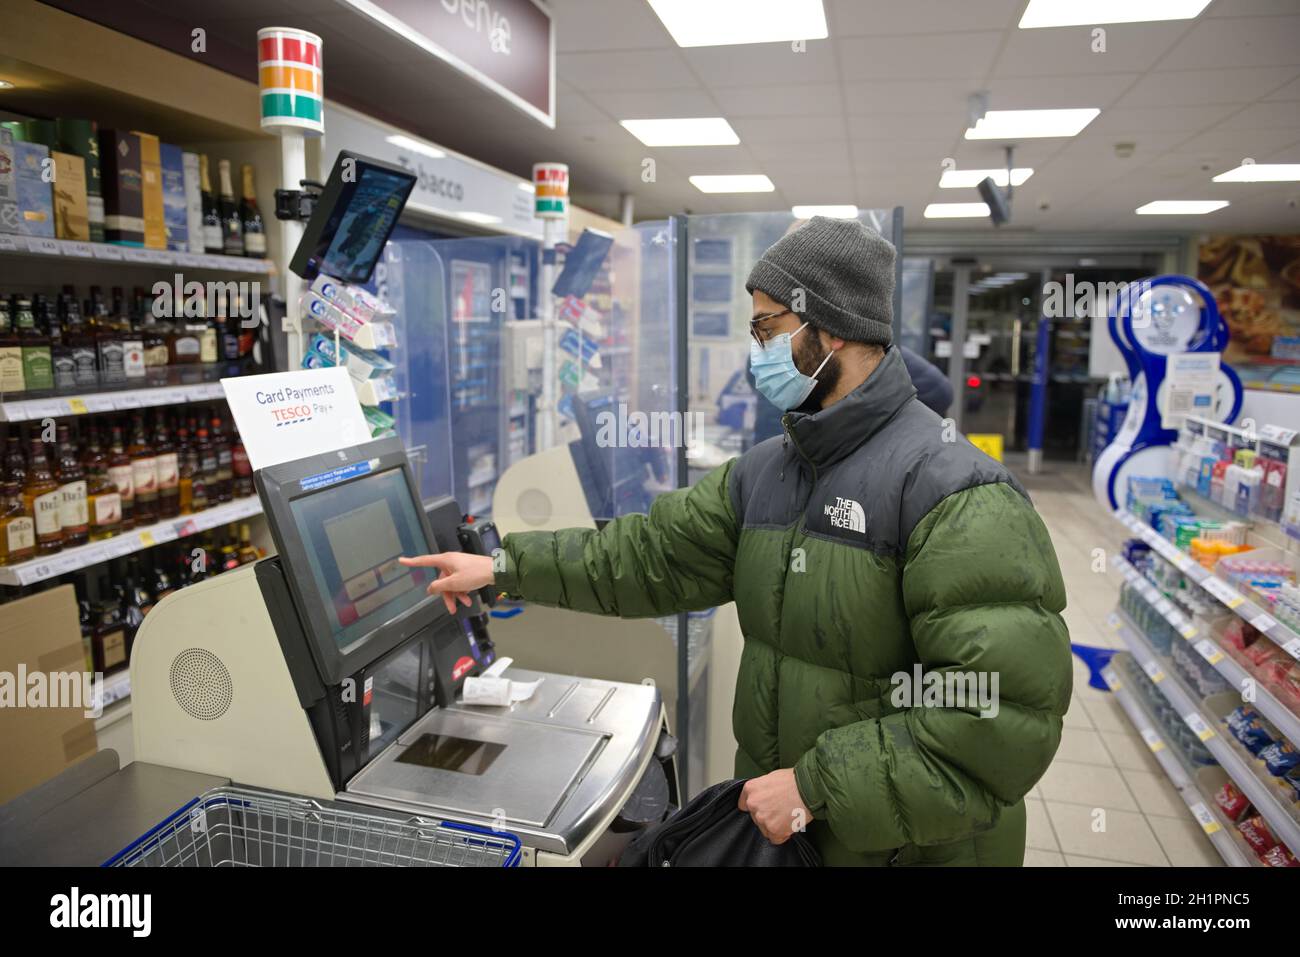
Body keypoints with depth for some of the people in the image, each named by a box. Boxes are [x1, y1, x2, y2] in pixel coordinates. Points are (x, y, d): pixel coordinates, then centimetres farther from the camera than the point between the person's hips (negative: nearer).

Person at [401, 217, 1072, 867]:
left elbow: (1002, 712, -26)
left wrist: (818, 786, -25)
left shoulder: (957, 493, -22)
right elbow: (654, 553, 5)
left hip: (909, 845, -6)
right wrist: (505, 567, 0)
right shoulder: (762, 473, 2)